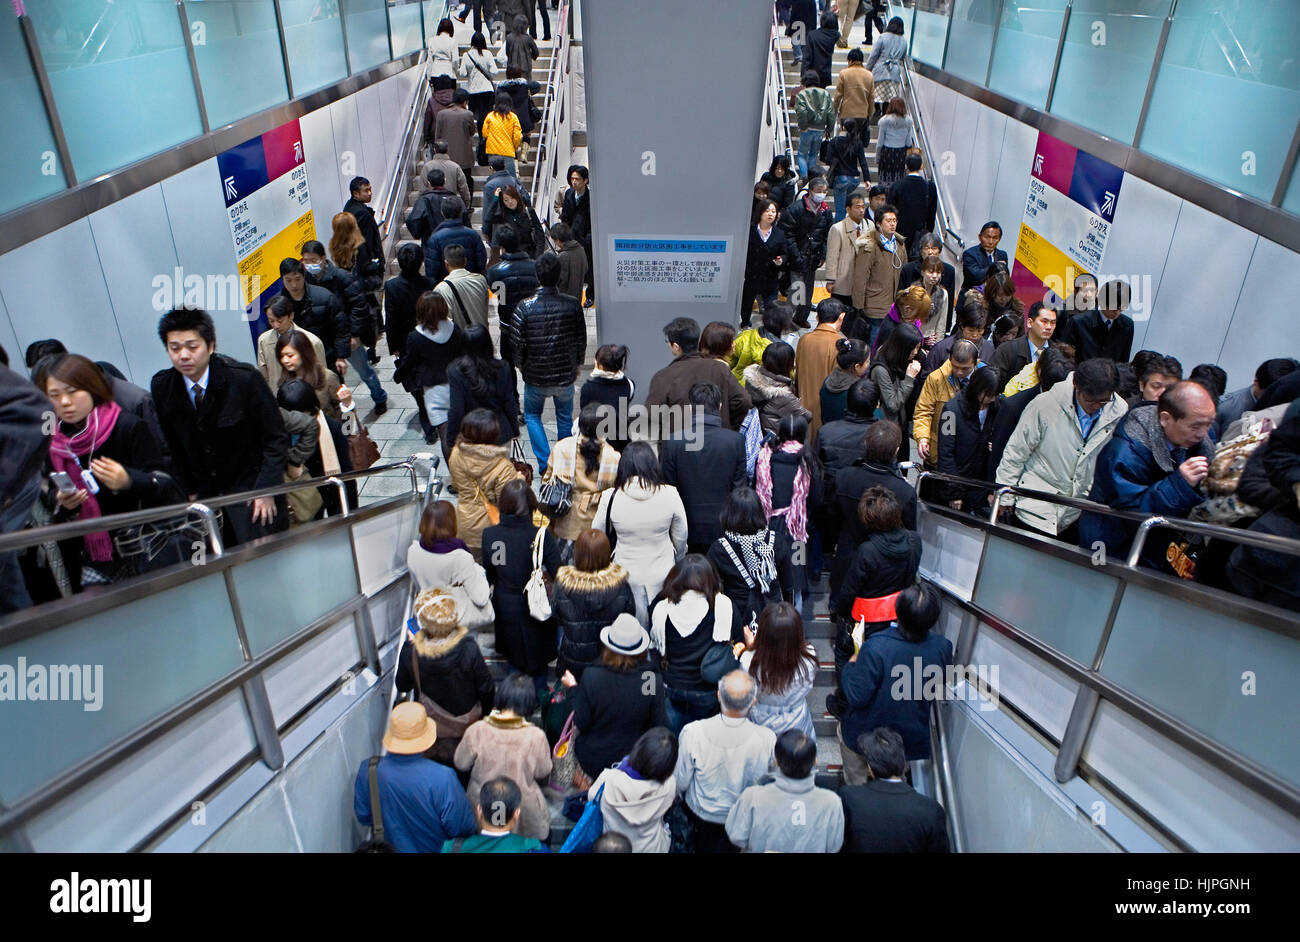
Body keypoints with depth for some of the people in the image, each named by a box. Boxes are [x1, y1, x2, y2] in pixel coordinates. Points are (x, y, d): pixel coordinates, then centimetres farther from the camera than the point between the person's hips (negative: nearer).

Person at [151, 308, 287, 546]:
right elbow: (172, 446, 9)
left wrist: (266, 490, -13)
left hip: (250, 488, -3)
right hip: (203, 493, 4)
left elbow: (276, 437, -10)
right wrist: (188, 492, 6)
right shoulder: (161, 387, -3)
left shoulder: (244, 378, -16)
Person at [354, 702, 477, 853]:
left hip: (389, 846, 3)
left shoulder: (367, 770, -24)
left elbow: (363, 817, -6)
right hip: (435, 848, -3)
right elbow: (463, 829, -24)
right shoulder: (442, 778, -36)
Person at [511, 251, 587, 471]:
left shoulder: (525, 307, -17)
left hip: (535, 376, -1)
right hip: (566, 375, 1)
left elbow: (517, 343, -10)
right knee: (565, 418, 22)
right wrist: (577, 366, 15)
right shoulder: (572, 305, -13)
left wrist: (520, 366, 10)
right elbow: (581, 340, -2)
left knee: (532, 415, 22)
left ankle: (545, 464, 14)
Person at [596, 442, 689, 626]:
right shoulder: (669, 494, -15)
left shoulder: (610, 497, -16)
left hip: (627, 576, 0)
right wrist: (676, 560, 17)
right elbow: (681, 538, -2)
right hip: (663, 574, 0)